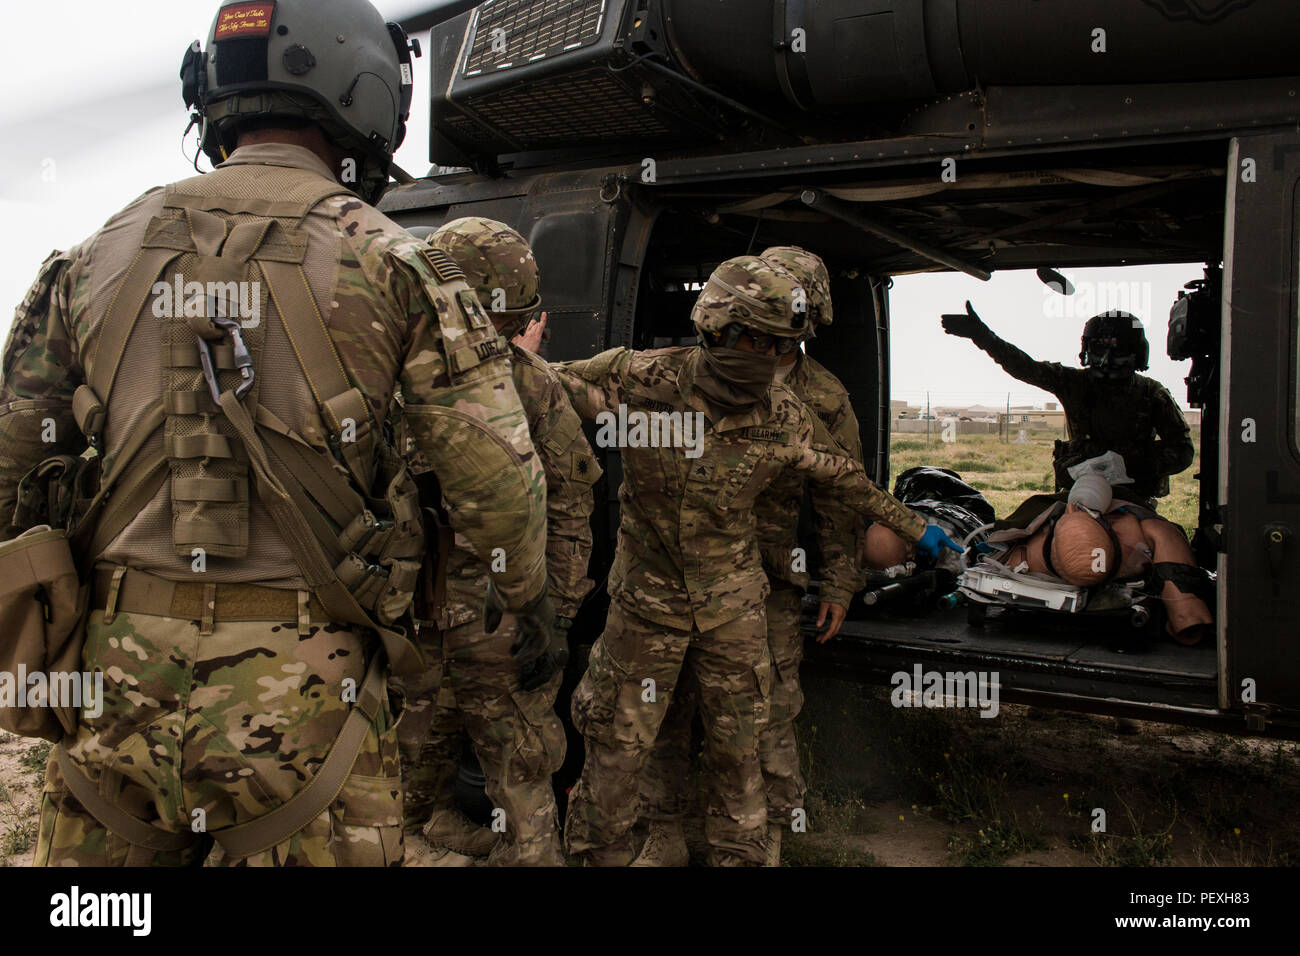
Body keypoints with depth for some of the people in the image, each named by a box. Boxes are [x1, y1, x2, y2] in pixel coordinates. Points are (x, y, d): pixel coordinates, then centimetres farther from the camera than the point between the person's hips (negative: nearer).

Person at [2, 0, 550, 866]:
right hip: (299, 693, -3)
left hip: (118, 681, 4)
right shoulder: (386, 263, -4)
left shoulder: (98, 255, 7)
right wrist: (528, 592, 11)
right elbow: (493, 473, -7)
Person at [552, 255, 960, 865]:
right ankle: (600, 850, 33)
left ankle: (737, 853, 35)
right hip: (647, 597, -1)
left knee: (736, 744, 13)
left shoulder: (783, 419, -7)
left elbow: (848, 480, 8)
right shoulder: (640, 380, -15)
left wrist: (917, 529, 16)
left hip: (733, 605, 2)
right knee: (619, 740, 9)